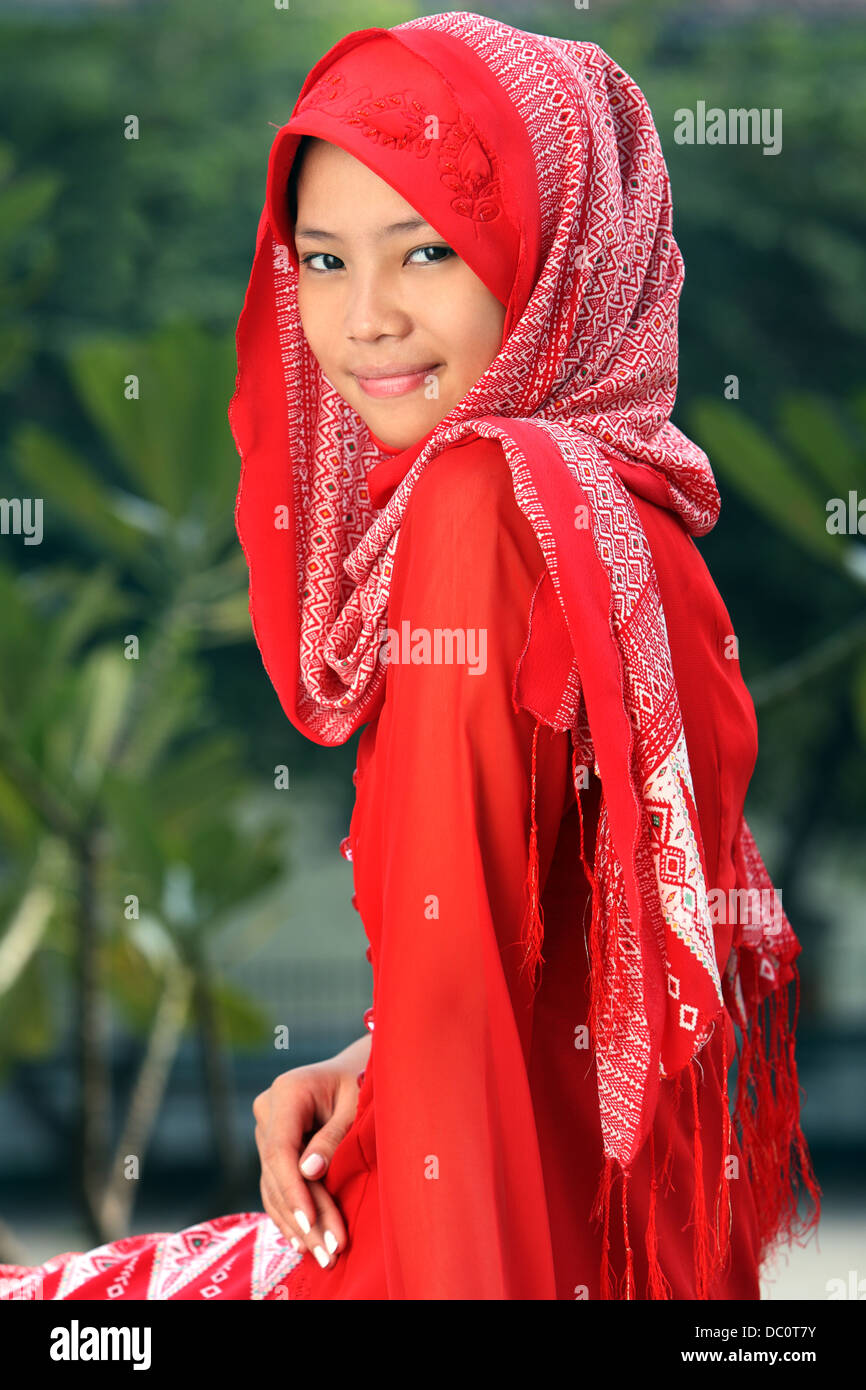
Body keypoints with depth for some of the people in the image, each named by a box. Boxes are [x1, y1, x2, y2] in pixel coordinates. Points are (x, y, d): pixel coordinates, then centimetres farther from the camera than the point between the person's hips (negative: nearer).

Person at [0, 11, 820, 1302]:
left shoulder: (485, 495, -21)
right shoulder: (623, 488, 5)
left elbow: (459, 961, -19)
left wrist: (445, 1271, -13)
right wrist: (376, 1071, 1)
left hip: (517, 1239, -8)